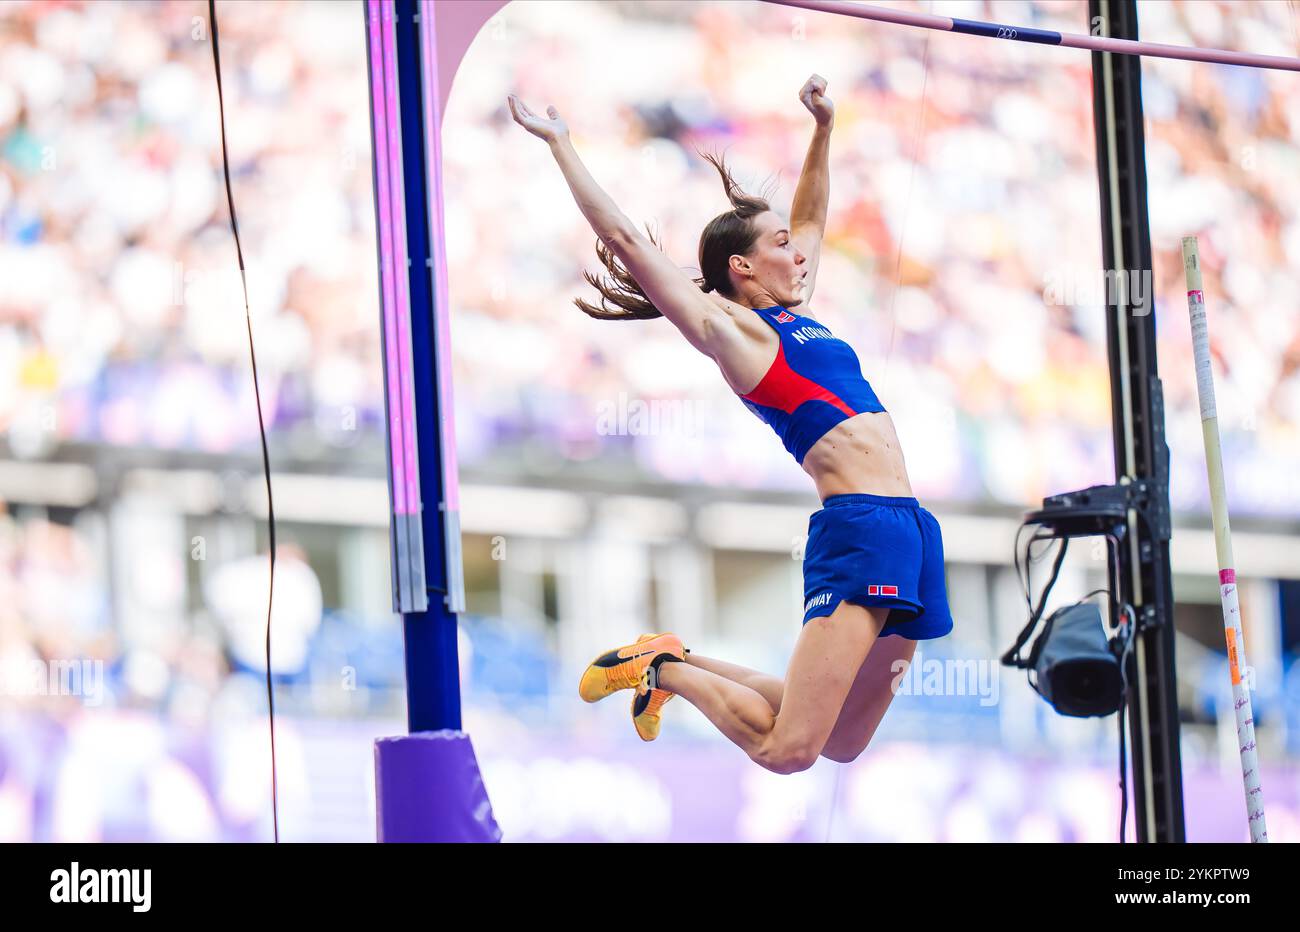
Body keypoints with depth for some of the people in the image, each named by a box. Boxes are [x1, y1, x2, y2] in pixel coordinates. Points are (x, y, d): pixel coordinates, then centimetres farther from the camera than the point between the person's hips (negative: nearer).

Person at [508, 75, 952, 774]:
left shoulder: (794, 317, 22)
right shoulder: (729, 328, 1)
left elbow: (812, 219, 39)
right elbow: (624, 240, 0)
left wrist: (824, 126, 37)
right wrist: (559, 143, 3)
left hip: (909, 531, 9)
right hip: (858, 528, -8)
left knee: (842, 744, 12)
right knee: (786, 749, -17)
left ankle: (683, 667, 27)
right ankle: (666, 669, 6)